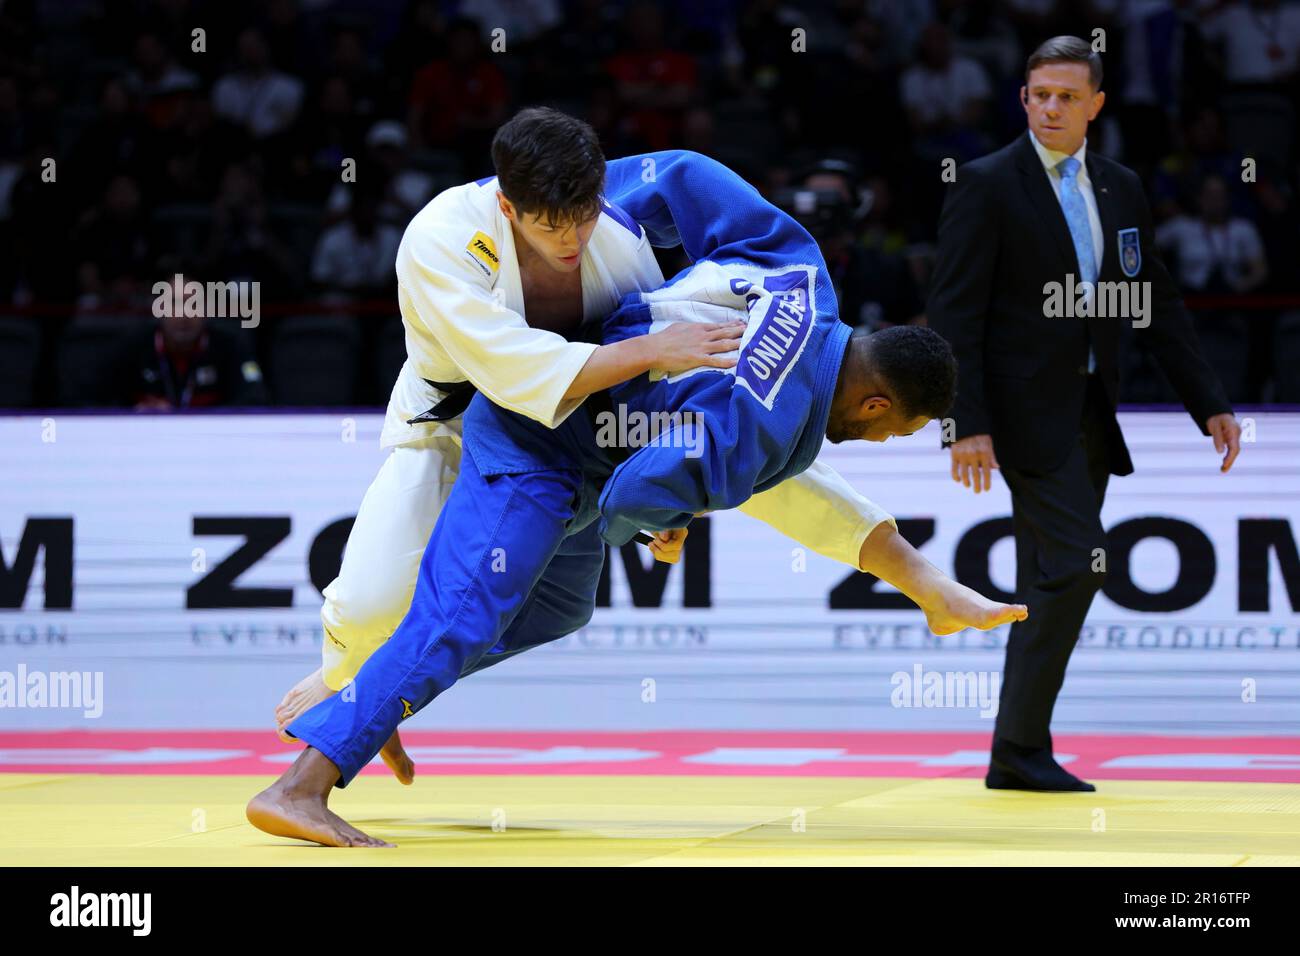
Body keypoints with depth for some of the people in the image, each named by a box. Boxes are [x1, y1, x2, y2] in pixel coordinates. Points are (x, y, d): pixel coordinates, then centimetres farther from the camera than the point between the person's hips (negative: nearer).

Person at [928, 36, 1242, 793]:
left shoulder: (1121, 189, 12)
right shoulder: (988, 185, -6)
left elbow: (1159, 304, 16)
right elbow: (955, 312, -11)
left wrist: (1210, 404, 9)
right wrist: (968, 424, -18)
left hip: (1090, 413, 7)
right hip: (1026, 411, -7)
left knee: (1053, 587, 8)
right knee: (1076, 565, -16)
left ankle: (1017, 758, 13)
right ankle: (1022, 746, -9)